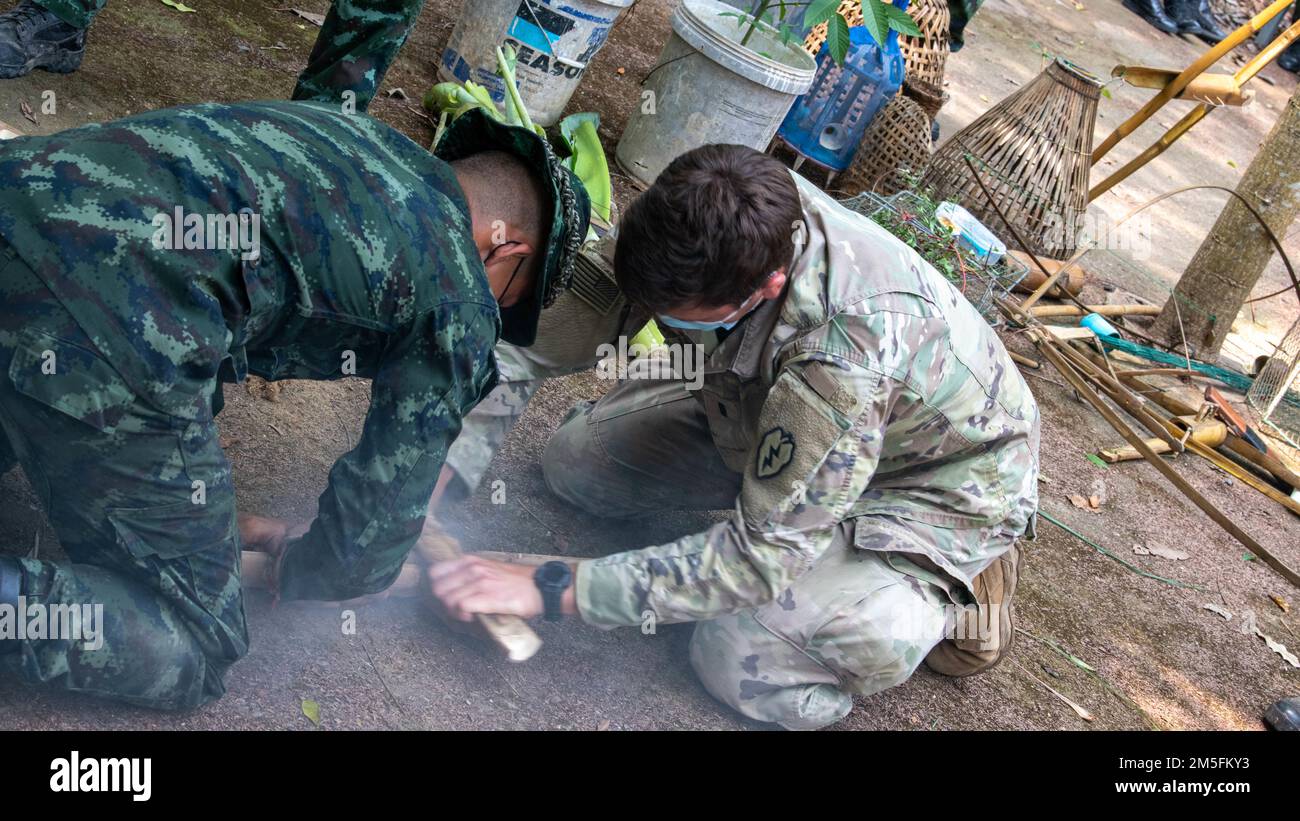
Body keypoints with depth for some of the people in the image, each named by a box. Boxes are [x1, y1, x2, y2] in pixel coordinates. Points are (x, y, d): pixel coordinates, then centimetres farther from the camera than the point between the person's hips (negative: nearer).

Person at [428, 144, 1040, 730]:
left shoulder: (845, 361, -43)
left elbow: (760, 555, -35)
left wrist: (552, 590, -33)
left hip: (936, 481, -7)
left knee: (738, 659, -27)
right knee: (575, 454, -2)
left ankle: (951, 596, -2)